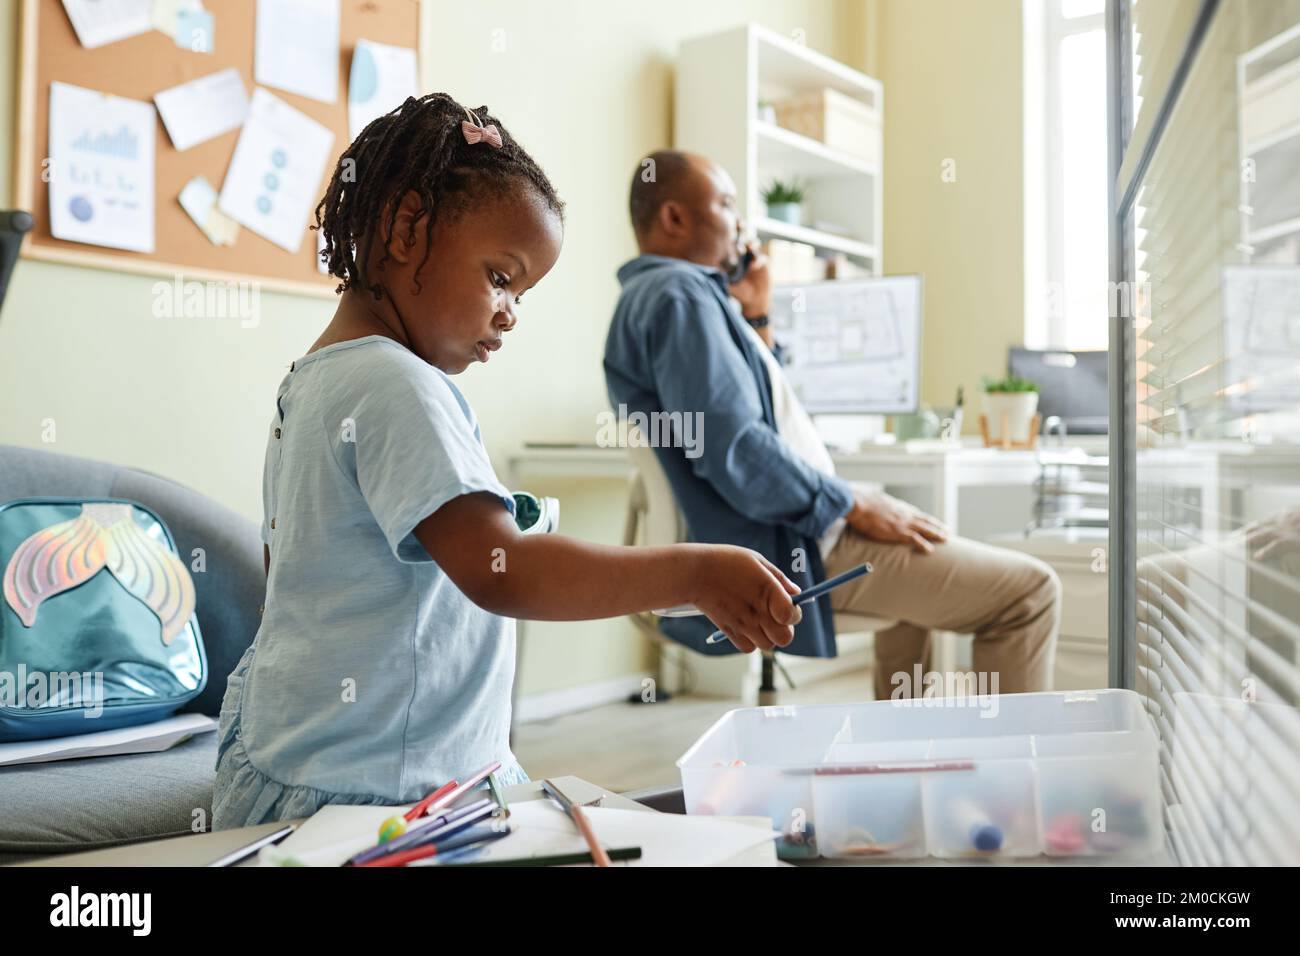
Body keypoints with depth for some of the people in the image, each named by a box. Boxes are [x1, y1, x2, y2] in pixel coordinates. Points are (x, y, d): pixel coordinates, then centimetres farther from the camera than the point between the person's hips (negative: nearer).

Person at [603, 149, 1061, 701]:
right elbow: (733, 448, -26)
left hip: (784, 532, 12)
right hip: (785, 550, -12)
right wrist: (855, 507, -17)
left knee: (918, 555, 36)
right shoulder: (679, 294, -16)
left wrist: (757, 319, 16)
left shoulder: (654, 295, 18)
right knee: (1029, 590, -10)